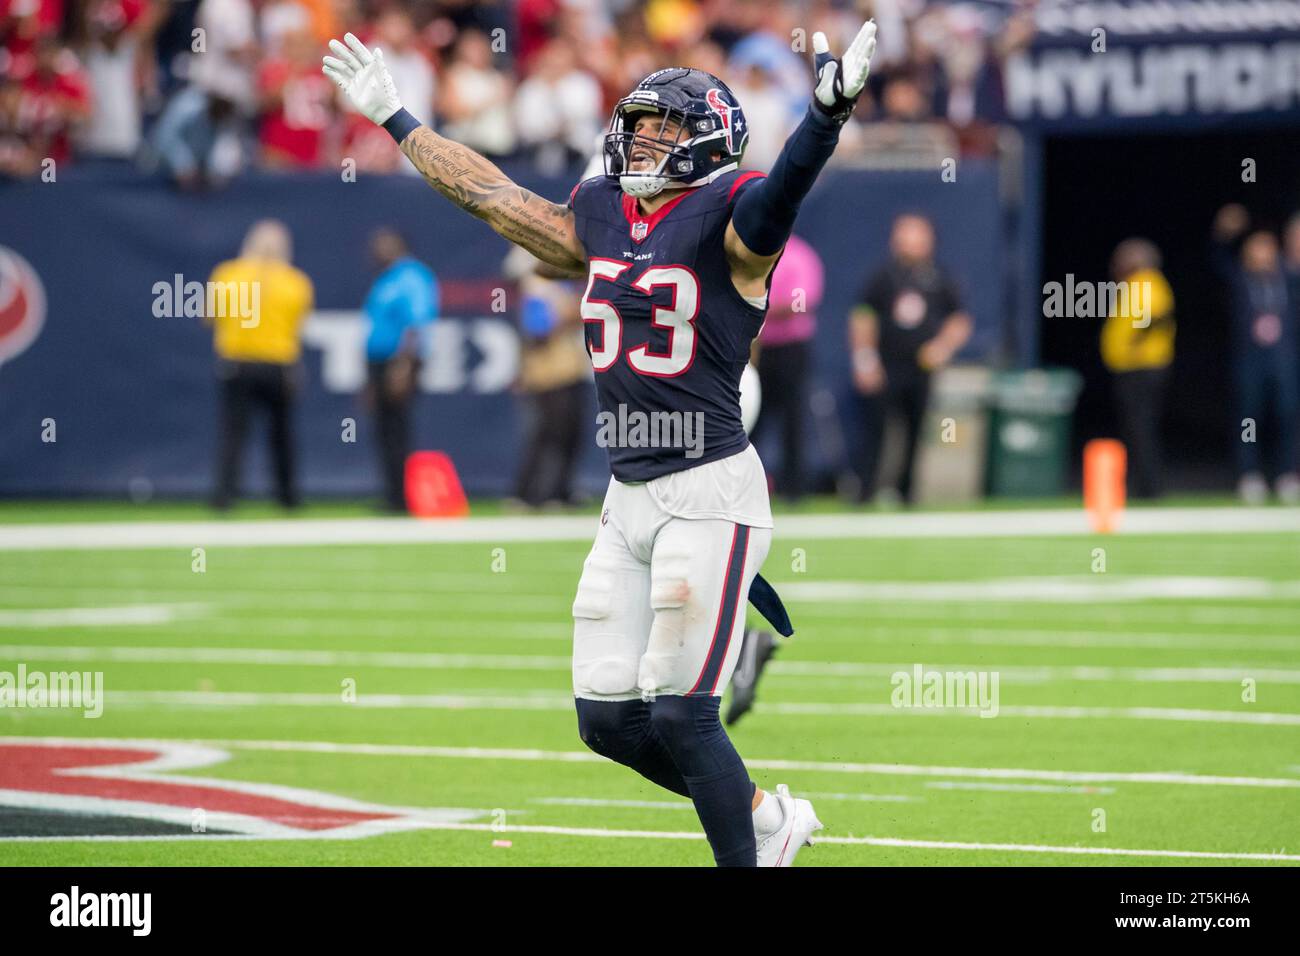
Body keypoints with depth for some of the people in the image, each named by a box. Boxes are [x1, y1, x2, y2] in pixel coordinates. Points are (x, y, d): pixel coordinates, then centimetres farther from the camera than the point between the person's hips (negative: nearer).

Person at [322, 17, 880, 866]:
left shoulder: (728, 217, -9)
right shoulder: (601, 218, 12)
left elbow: (785, 188, -30)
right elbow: (494, 196, 24)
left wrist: (828, 112, -50)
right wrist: (395, 120, 31)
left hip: (710, 492, -8)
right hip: (628, 499, 8)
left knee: (680, 713, -10)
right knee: (608, 719, 8)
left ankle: (745, 862, 5)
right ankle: (769, 818, 27)